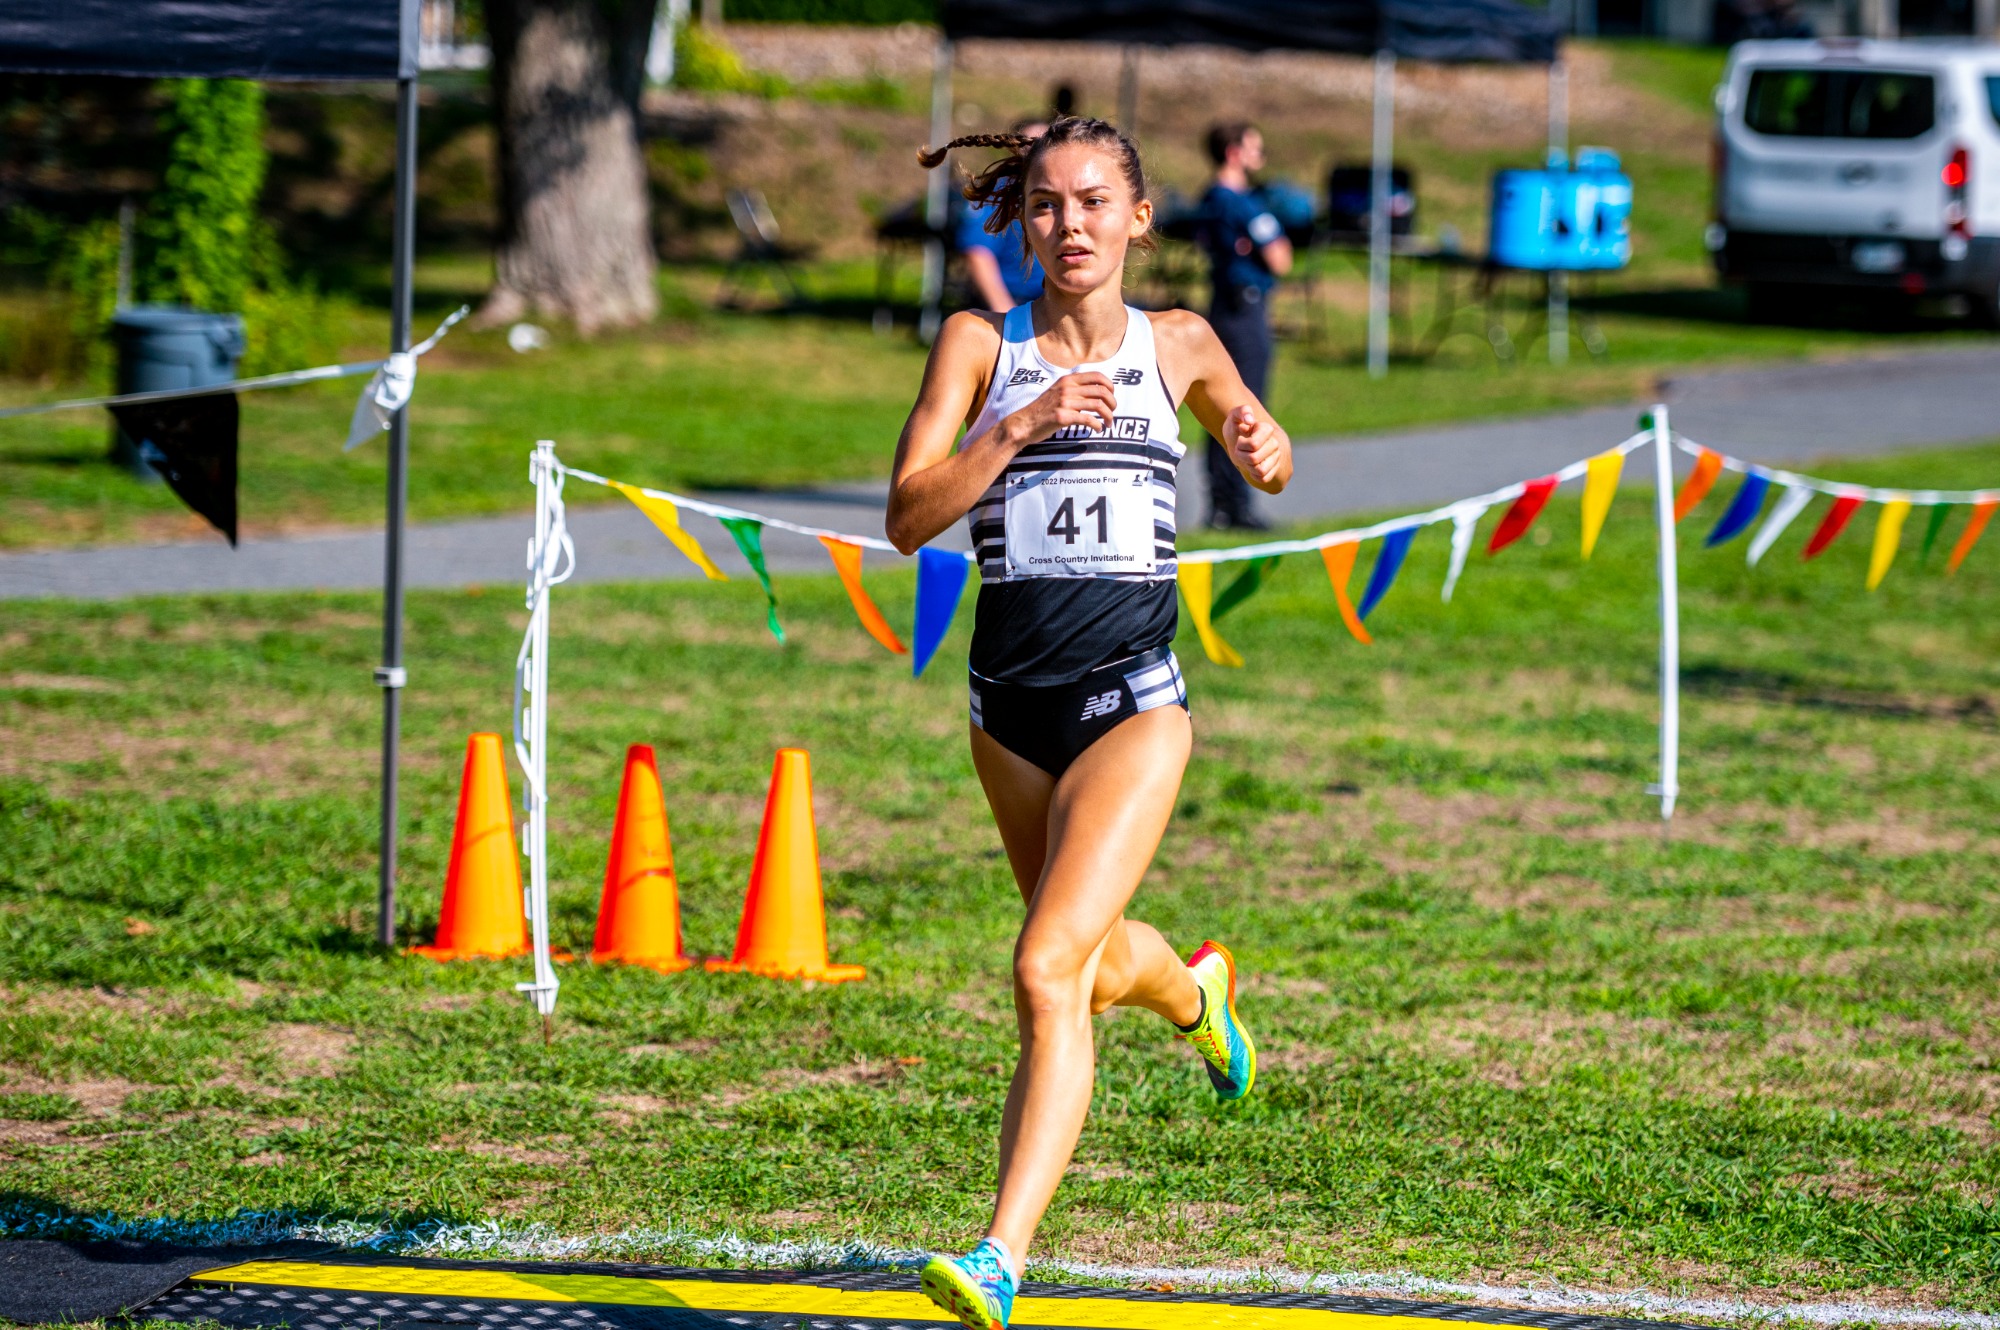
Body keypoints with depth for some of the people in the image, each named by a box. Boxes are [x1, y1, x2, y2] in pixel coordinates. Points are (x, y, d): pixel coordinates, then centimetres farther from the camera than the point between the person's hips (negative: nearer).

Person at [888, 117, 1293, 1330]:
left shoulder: (1179, 346, 4)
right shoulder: (981, 345, 1)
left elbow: (1273, 465, 22)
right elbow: (908, 515, -9)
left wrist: (1261, 449, -1)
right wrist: (1020, 430, -21)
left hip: (1134, 703, -3)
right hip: (1012, 704, 3)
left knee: (1048, 970, -19)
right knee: (1097, 969, 22)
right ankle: (1193, 991, 59)